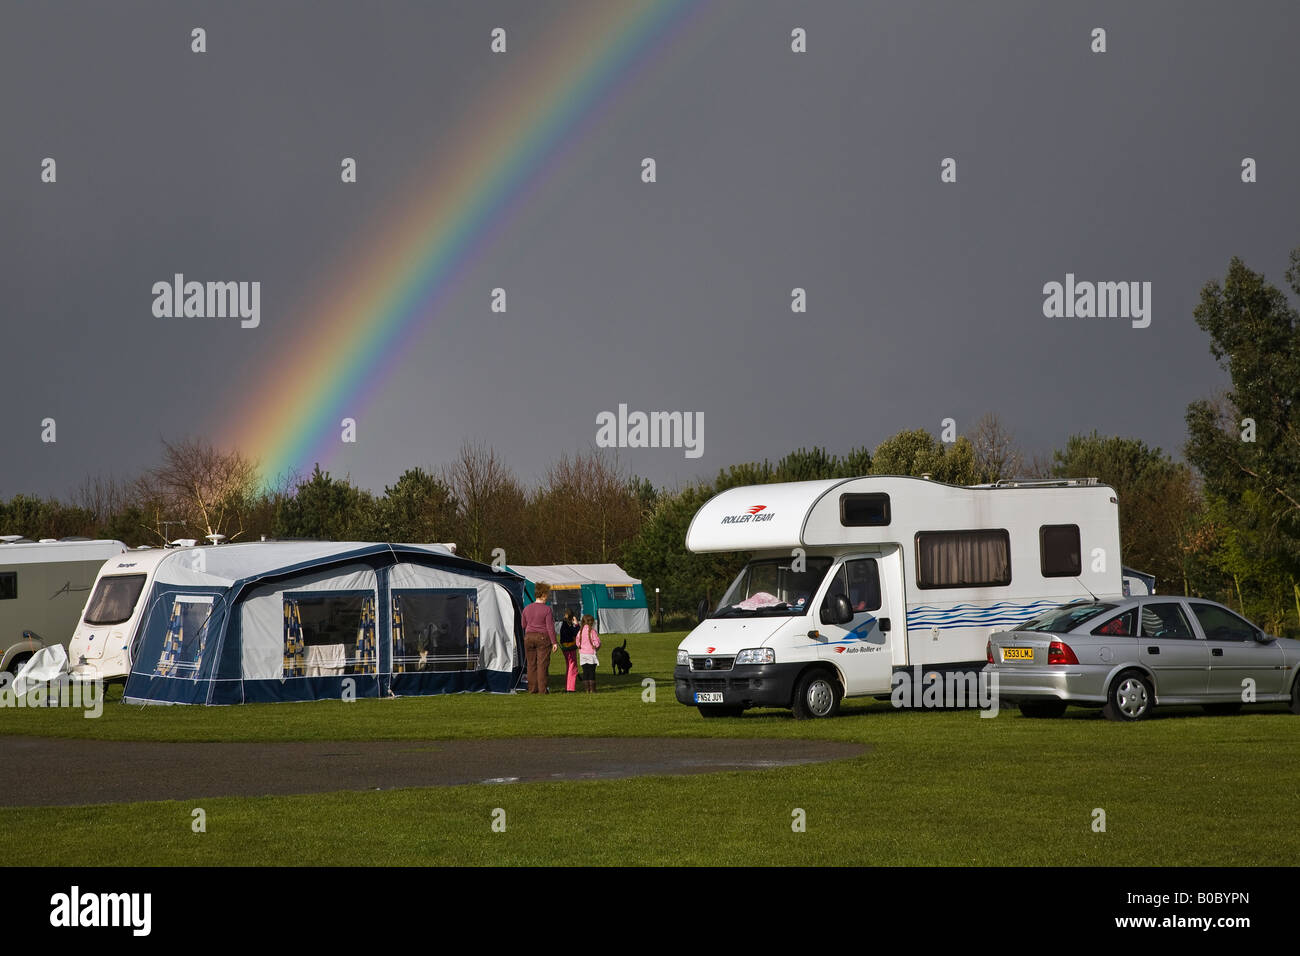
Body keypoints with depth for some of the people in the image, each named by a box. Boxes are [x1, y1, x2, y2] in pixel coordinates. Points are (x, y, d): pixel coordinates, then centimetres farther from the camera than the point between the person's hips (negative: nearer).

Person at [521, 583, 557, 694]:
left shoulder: (527, 609, 6)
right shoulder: (546, 609, -10)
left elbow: (523, 625, 14)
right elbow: (550, 627, -11)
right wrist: (554, 642, -7)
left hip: (529, 638, 5)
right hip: (543, 638, -5)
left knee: (531, 664, 9)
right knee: (542, 664, -2)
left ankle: (532, 689, 9)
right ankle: (542, 689, -4)